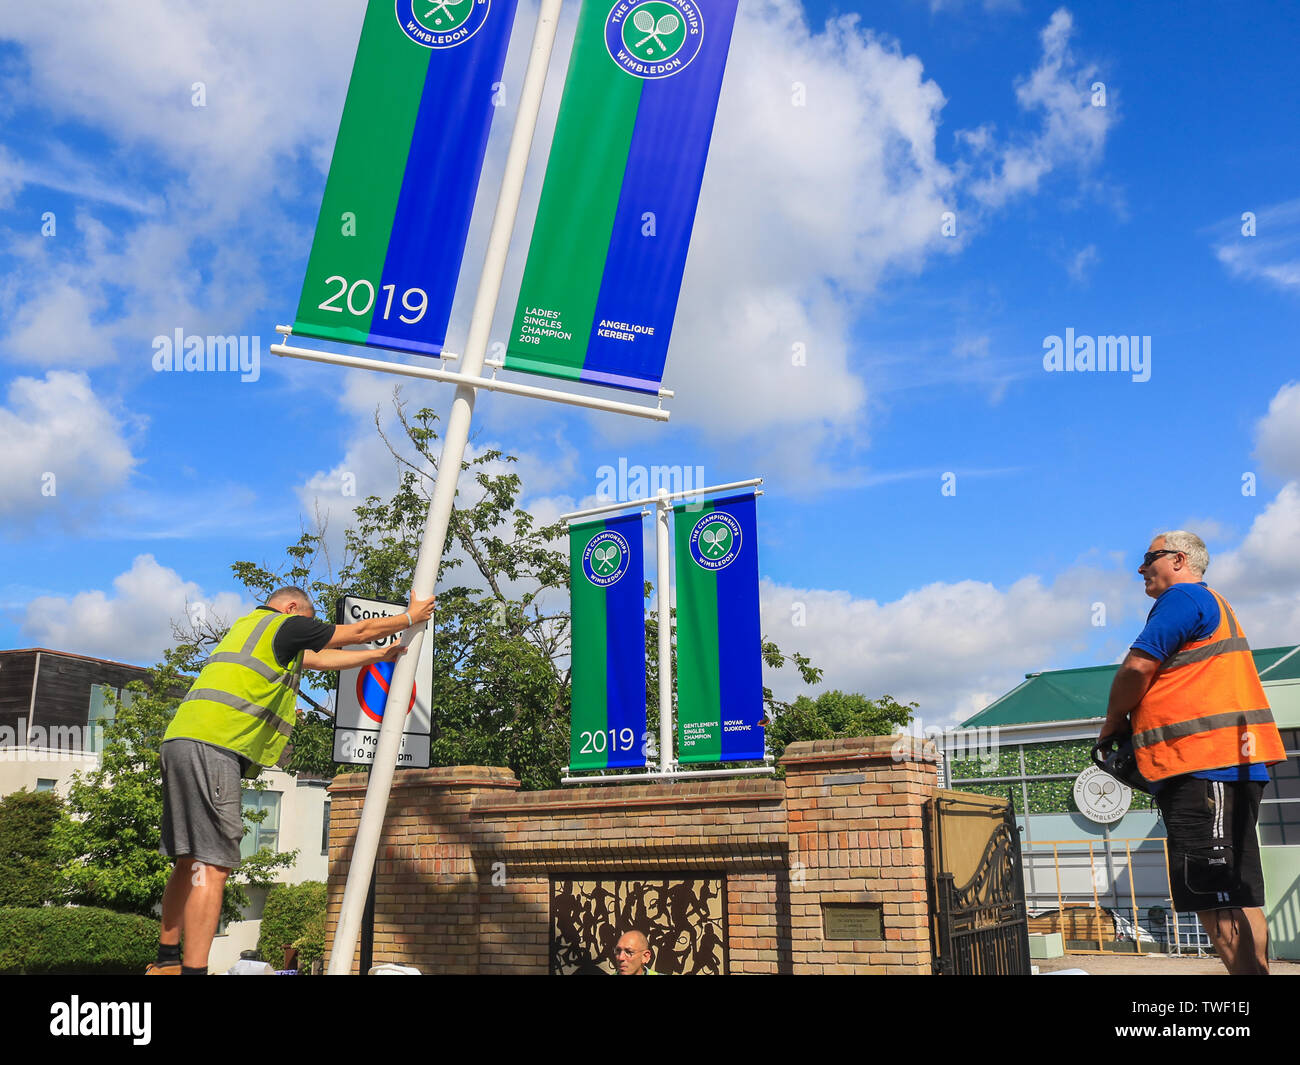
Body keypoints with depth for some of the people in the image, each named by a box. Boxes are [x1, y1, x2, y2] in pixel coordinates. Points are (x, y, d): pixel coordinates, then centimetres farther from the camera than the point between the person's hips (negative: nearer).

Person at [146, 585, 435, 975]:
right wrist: (411, 617, 27)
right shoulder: (283, 625, 3)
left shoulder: (250, 626, 30)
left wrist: (381, 655, 45)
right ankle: (194, 968, -16)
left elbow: (321, 658, 39)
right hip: (212, 745, -10)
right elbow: (359, 631, 12)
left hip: (182, 742, 10)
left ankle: (166, 961, 23)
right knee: (212, 866, -12)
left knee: (190, 862, 16)